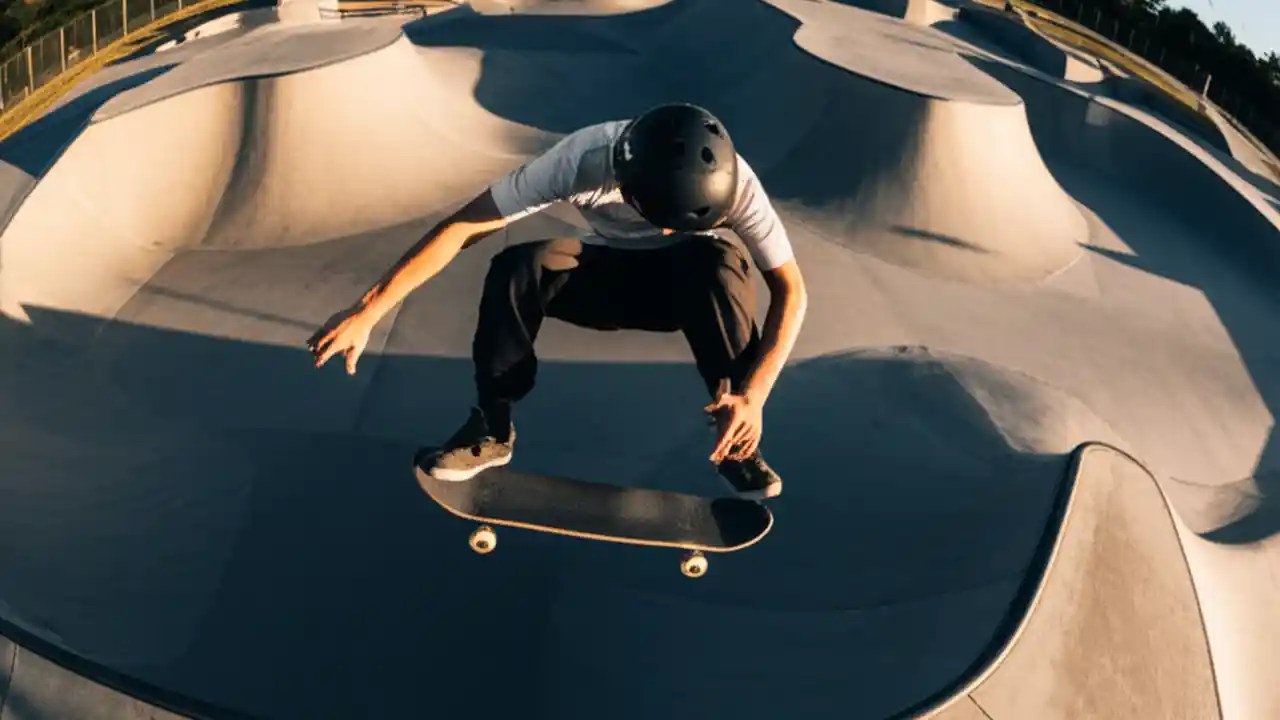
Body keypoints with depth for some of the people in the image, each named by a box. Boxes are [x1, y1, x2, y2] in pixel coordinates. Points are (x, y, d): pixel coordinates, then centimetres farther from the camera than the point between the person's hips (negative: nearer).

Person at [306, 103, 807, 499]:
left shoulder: (733, 181, -31)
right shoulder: (583, 159, -32)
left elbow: (790, 289, -26)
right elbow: (462, 226, -31)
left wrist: (754, 393, -40)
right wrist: (367, 312, -34)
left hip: (684, 285, 0)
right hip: (606, 274, 0)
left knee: (718, 264, -37)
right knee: (516, 267, -32)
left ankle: (736, 439, -21)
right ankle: (493, 429, -13)